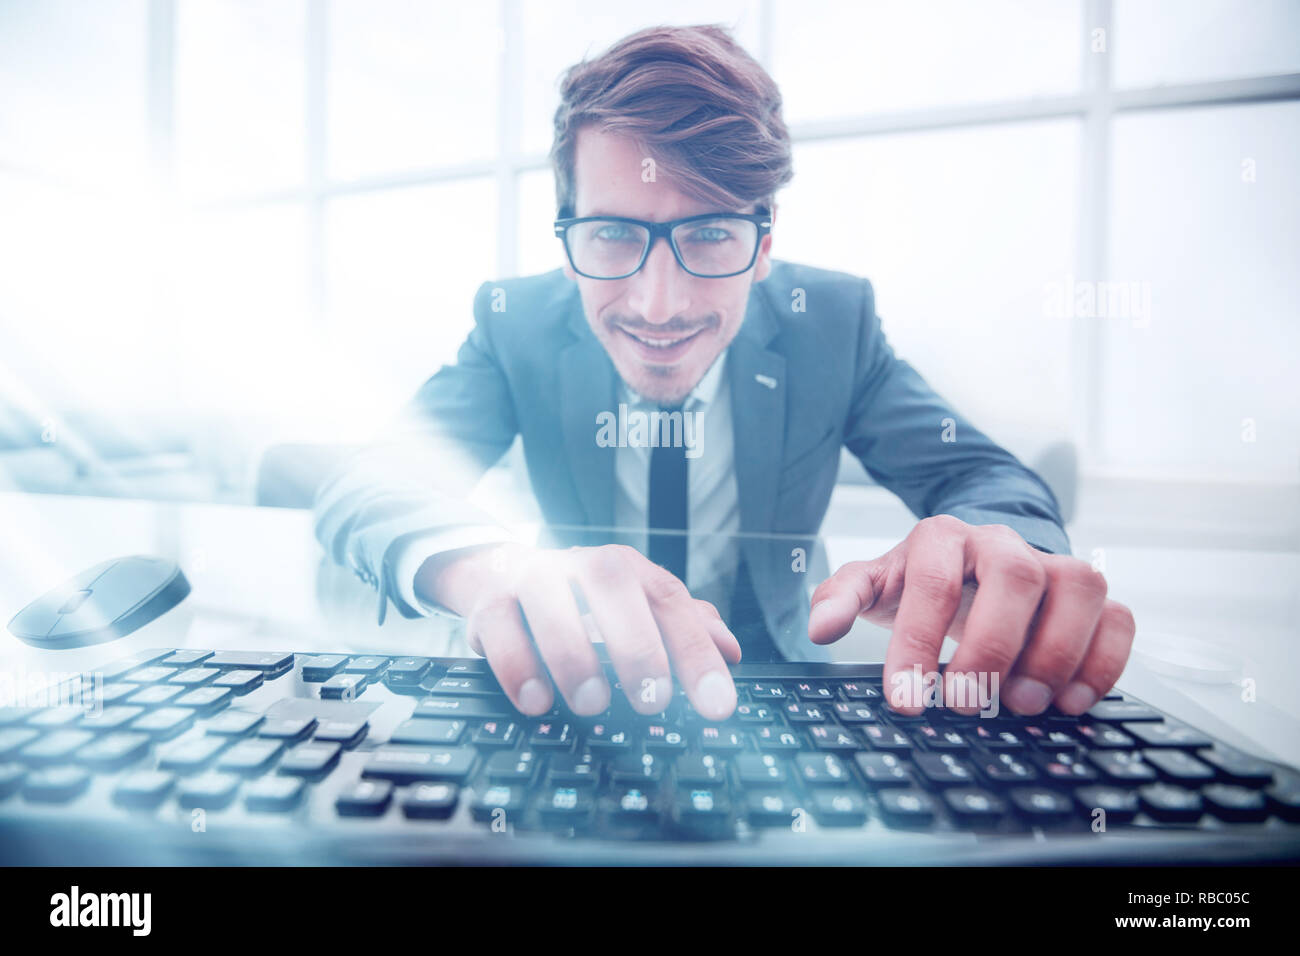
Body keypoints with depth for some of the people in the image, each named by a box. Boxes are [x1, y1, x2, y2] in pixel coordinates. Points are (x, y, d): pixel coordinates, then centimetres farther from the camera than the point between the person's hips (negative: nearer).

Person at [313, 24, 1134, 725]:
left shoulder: (833, 323, -10)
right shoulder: (519, 325, -12)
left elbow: (982, 477, -11)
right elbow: (366, 485, -22)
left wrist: (988, 545, -35)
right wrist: (487, 563, -43)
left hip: (777, 708, 2)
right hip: (583, 708, 0)